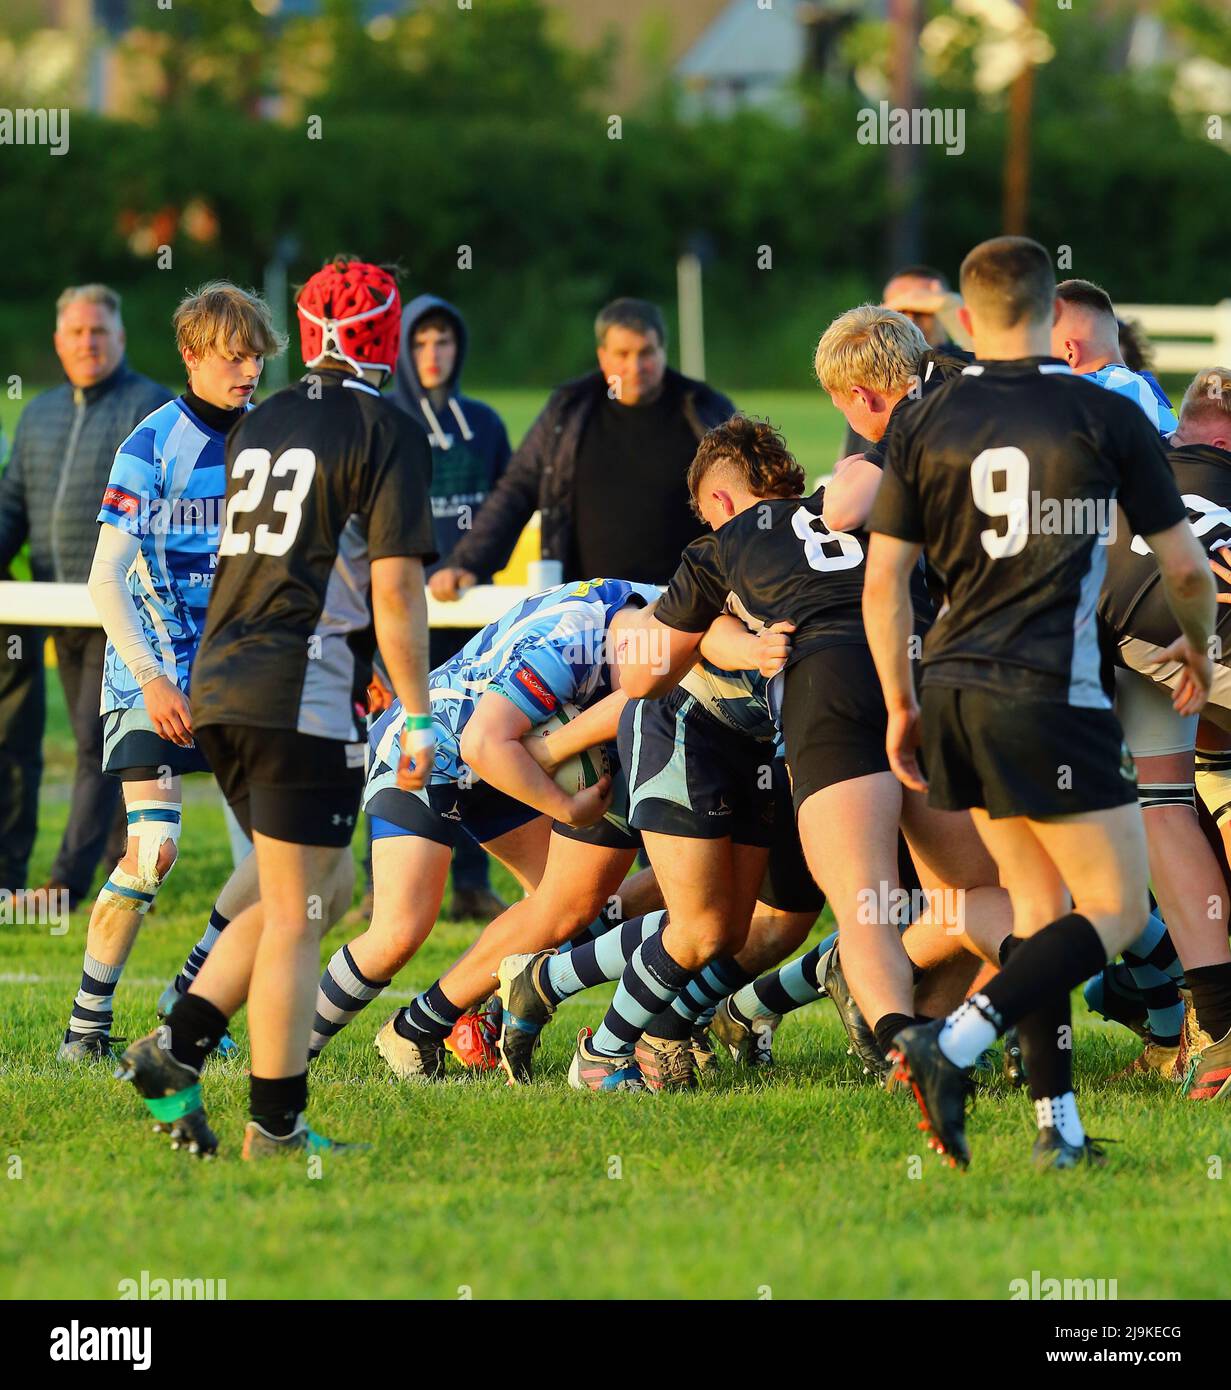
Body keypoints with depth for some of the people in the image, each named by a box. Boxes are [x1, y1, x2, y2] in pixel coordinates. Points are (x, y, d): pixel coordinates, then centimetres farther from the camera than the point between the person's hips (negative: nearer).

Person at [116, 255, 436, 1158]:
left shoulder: (258, 427, 15)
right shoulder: (388, 434, -7)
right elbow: (395, 587, -13)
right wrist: (417, 715, -8)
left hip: (221, 688, 7)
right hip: (305, 701, -7)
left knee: (326, 885, 17)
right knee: (296, 913, -2)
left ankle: (179, 1048, 6)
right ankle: (276, 1125, 0)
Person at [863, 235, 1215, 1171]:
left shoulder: (925, 426, 6)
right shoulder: (1108, 418, -3)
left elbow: (883, 583, 6)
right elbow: (1185, 567, 2)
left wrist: (901, 706, 17)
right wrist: (1199, 651, 23)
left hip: (955, 685, 5)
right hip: (1051, 695, -5)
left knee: (1039, 901, 17)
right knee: (1117, 909, 0)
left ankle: (1058, 1122, 12)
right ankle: (952, 1047, -18)